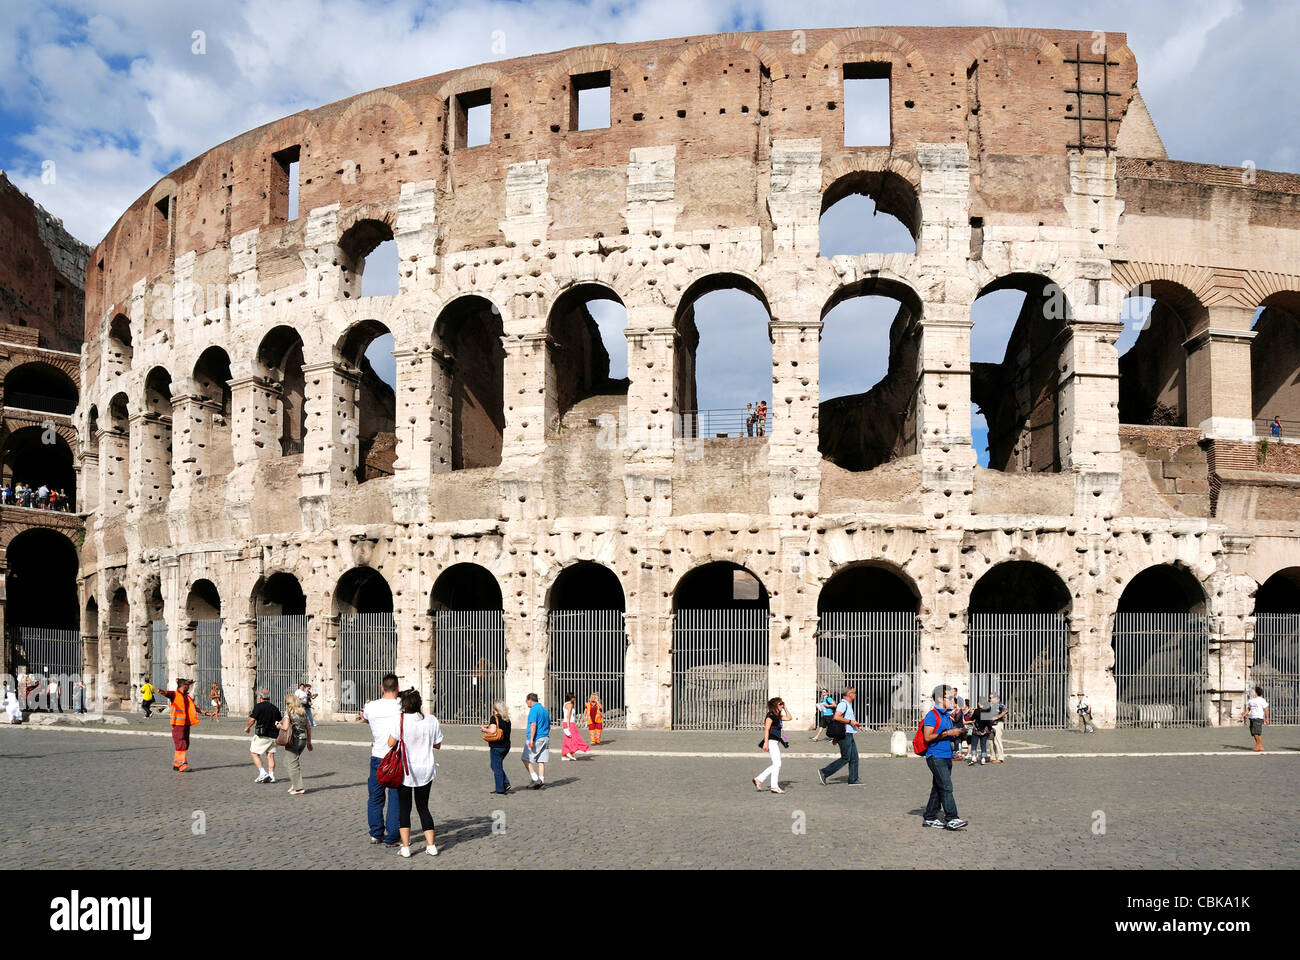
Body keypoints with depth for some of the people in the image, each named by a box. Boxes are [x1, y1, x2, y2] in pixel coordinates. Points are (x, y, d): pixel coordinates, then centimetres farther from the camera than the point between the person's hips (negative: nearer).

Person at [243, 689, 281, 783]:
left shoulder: (259, 706, -8)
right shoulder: (275, 708, 10)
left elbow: (252, 719, -9)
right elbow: (280, 723, 13)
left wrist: (247, 727, 8)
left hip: (262, 735, -6)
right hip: (273, 735, 6)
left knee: (254, 753, 4)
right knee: (270, 755, 9)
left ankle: (262, 773, -7)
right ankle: (271, 776, 5)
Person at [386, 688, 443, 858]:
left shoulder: (401, 720, -14)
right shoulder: (432, 720, -5)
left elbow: (391, 743, -10)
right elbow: (438, 745, 4)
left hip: (405, 770, -3)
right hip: (426, 770, 3)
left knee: (404, 808, 8)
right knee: (423, 807, 15)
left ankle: (405, 847, 3)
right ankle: (431, 845, 10)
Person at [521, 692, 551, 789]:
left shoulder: (533, 709, -10)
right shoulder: (545, 710, 17)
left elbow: (533, 725, -20)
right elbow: (549, 726, 22)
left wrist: (531, 739, -22)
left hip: (536, 738, -8)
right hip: (545, 738, 8)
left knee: (526, 759, 1)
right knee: (541, 761, 7)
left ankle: (536, 779, -6)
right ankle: (542, 783, 4)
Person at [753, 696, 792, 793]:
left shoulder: (778, 716, 16)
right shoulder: (770, 716, -11)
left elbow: (789, 718, 26)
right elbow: (766, 729, -17)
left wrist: (785, 708, 17)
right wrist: (766, 742, -24)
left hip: (776, 742, 10)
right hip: (771, 741, -10)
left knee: (775, 764, 11)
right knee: (777, 763, -10)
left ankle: (759, 779, 15)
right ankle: (774, 786, -6)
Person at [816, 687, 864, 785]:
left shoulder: (848, 705, 19)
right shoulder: (843, 704, -14)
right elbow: (836, 717, -25)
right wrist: (850, 721, -19)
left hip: (849, 735, 10)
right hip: (844, 734, -10)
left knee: (854, 757, 9)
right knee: (845, 758, -7)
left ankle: (853, 780, 12)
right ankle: (824, 772, -5)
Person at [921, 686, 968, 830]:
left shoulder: (948, 715, 18)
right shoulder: (932, 715, -10)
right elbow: (928, 737, -17)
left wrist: (957, 733, 5)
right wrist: (947, 733, -18)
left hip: (947, 756, 9)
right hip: (936, 757, -9)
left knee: (938, 788, 9)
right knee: (946, 787, -13)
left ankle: (930, 818, 14)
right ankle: (952, 819, -16)